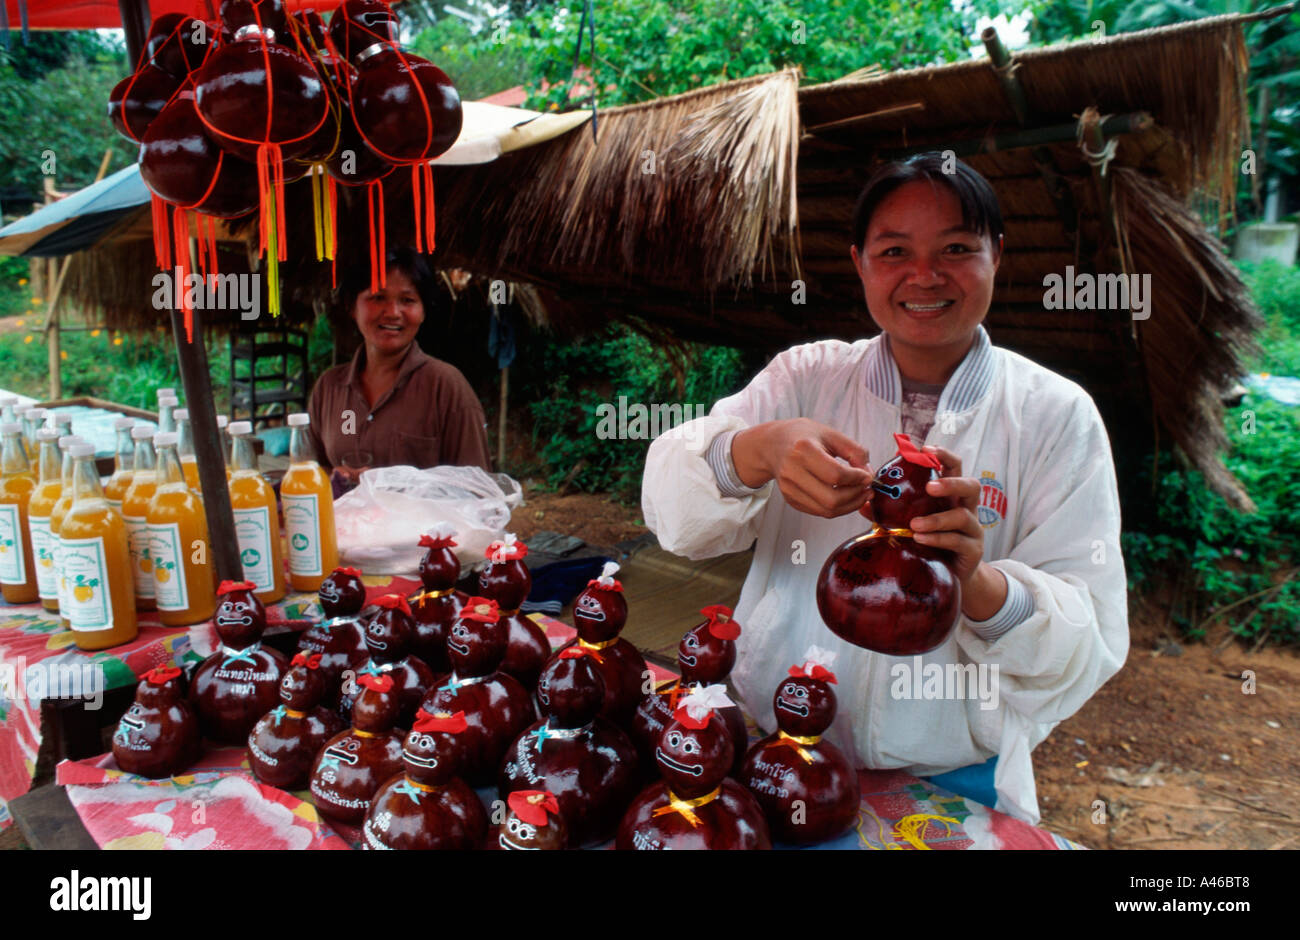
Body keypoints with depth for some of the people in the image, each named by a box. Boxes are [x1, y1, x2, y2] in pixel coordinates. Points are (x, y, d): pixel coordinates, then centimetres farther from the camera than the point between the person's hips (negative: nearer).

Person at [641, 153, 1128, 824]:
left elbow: (1093, 640, -9)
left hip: (951, 781, 0)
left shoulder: (1056, 415, -2)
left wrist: (977, 585, -29)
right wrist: (761, 450, -31)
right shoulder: (806, 377, 1)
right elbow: (670, 504, -11)